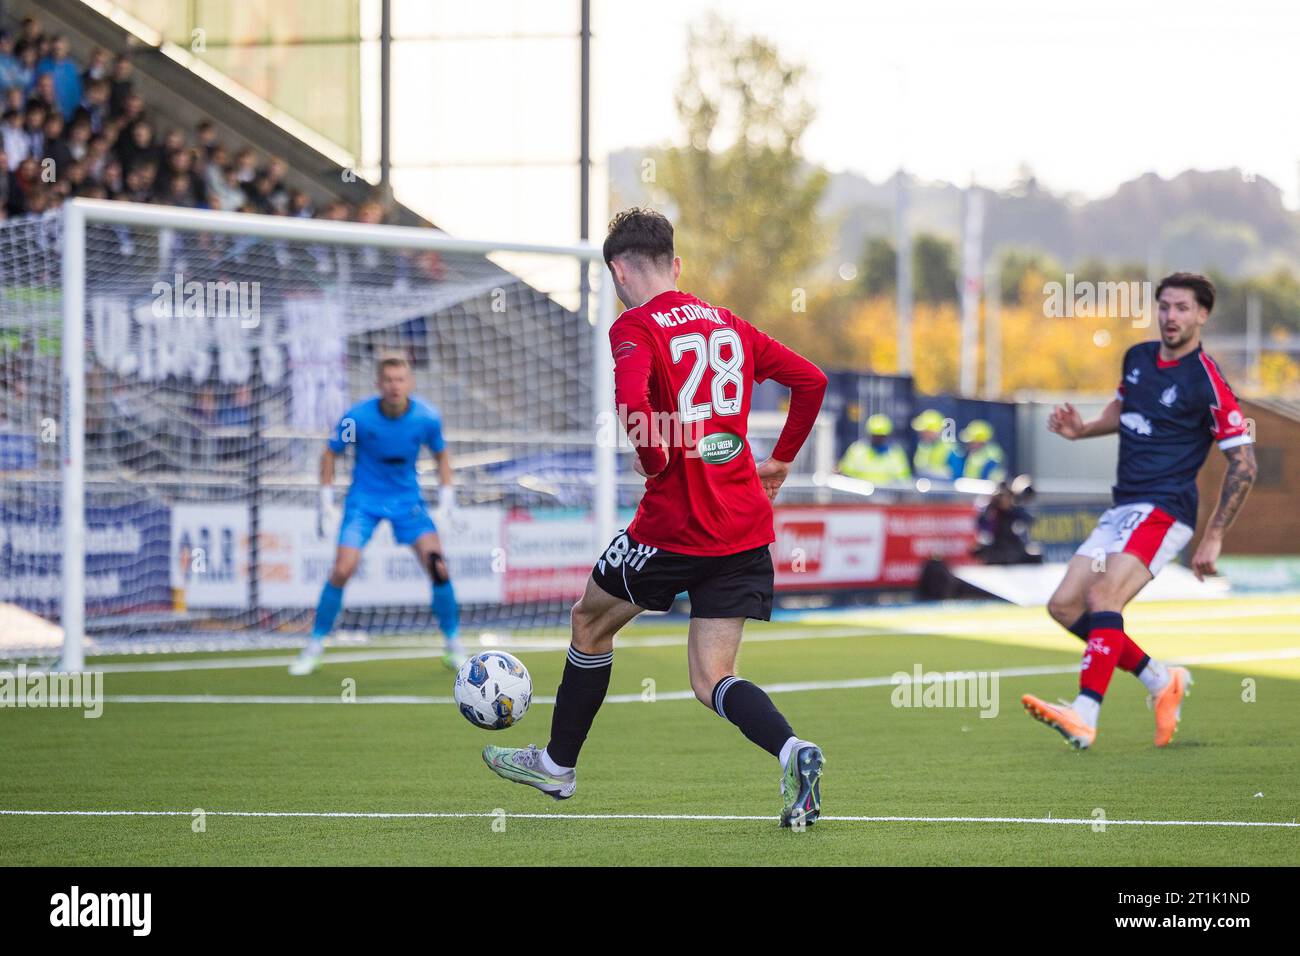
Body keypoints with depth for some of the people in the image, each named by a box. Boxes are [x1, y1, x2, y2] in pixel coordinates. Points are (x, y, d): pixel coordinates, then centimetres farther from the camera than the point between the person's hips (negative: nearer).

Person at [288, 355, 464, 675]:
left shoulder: (427, 418, -12)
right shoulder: (358, 417, -17)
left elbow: (441, 453, 9)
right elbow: (331, 453, -1)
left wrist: (446, 493, 0)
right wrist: (326, 498, -5)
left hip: (408, 500, 1)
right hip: (364, 501, -1)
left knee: (438, 568, -12)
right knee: (342, 570, -15)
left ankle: (454, 646, 5)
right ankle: (315, 646, 2)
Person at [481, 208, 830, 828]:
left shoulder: (634, 329, -9)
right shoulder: (729, 325, 11)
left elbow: (632, 400, -29)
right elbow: (811, 380, 13)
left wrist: (656, 460, -11)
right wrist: (781, 460, 20)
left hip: (675, 524, -5)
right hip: (747, 527, 5)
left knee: (590, 620, 21)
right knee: (711, 680, 6)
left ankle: (558, 764, 34)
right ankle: (792, 752, -23)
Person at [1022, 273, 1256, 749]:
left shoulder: (1208, 382, -11)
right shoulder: (1138, 358, 10)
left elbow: (1243, 464, -8)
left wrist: (1213, 538, -10)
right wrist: (1082, 429, 9)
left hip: (1162, 511, -8)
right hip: (1122, 509, 8)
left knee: (1103, 596, -27)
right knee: (1064, 606, 2)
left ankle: (1085, 717, -36)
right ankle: (1161, 681, 14)